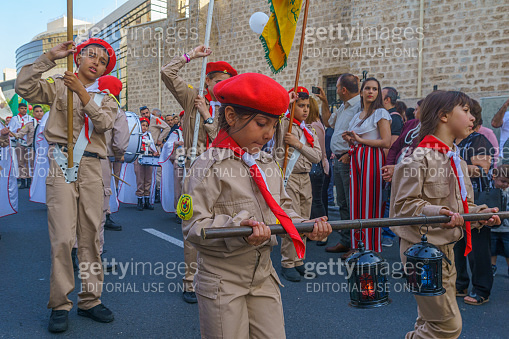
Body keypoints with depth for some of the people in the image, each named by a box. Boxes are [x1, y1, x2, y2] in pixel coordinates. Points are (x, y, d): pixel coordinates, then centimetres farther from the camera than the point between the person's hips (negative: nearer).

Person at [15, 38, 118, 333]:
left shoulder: (106, 98, 18)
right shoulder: (59, 86, 12)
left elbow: (104, 122, -2)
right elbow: (24, 87, -6)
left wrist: (81, 91, -6)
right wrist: (50, 57, -7)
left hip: (92, 167, 3)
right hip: (62, 163, -3)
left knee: (91, 237, 4)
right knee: (62, 237, -8)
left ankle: (90, 300, 15)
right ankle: (60, 305, 3)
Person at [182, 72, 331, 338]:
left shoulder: (268, 164, 8)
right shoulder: (209, 166, -15)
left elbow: (282, 208, 15)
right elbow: (194, 224, -18)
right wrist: (237, 227, -31)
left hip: (263, 276, 6)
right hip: (222, 280, -6)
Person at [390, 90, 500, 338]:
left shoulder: (457, 161, 12)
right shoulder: (419, 157, -15)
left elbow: (463, 205, 18)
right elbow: (404, 204, -18)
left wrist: (483, 215, -1)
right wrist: (437, 213, -31)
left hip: (445, 248, 9)